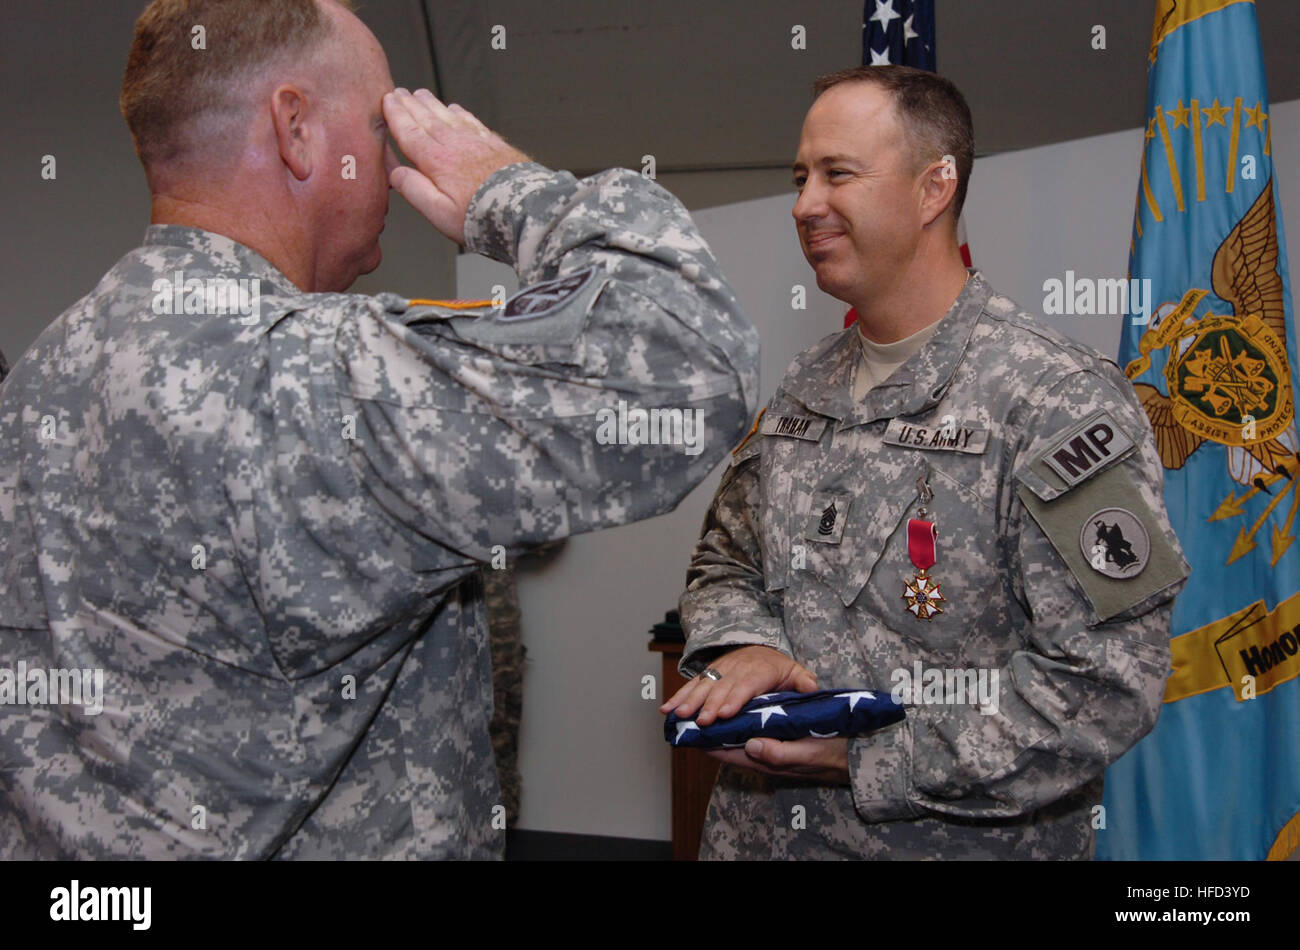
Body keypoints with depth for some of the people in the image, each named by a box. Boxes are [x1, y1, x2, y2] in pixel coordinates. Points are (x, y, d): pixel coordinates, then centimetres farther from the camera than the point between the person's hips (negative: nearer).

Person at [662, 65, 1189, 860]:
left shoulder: (1060, 398, -16)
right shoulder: (806, 386, 7)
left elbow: (1105, 685, -21)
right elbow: (726, 561, 14)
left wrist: (868, 760, -23)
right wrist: (741, 645, -10)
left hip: (960, 840, -6)